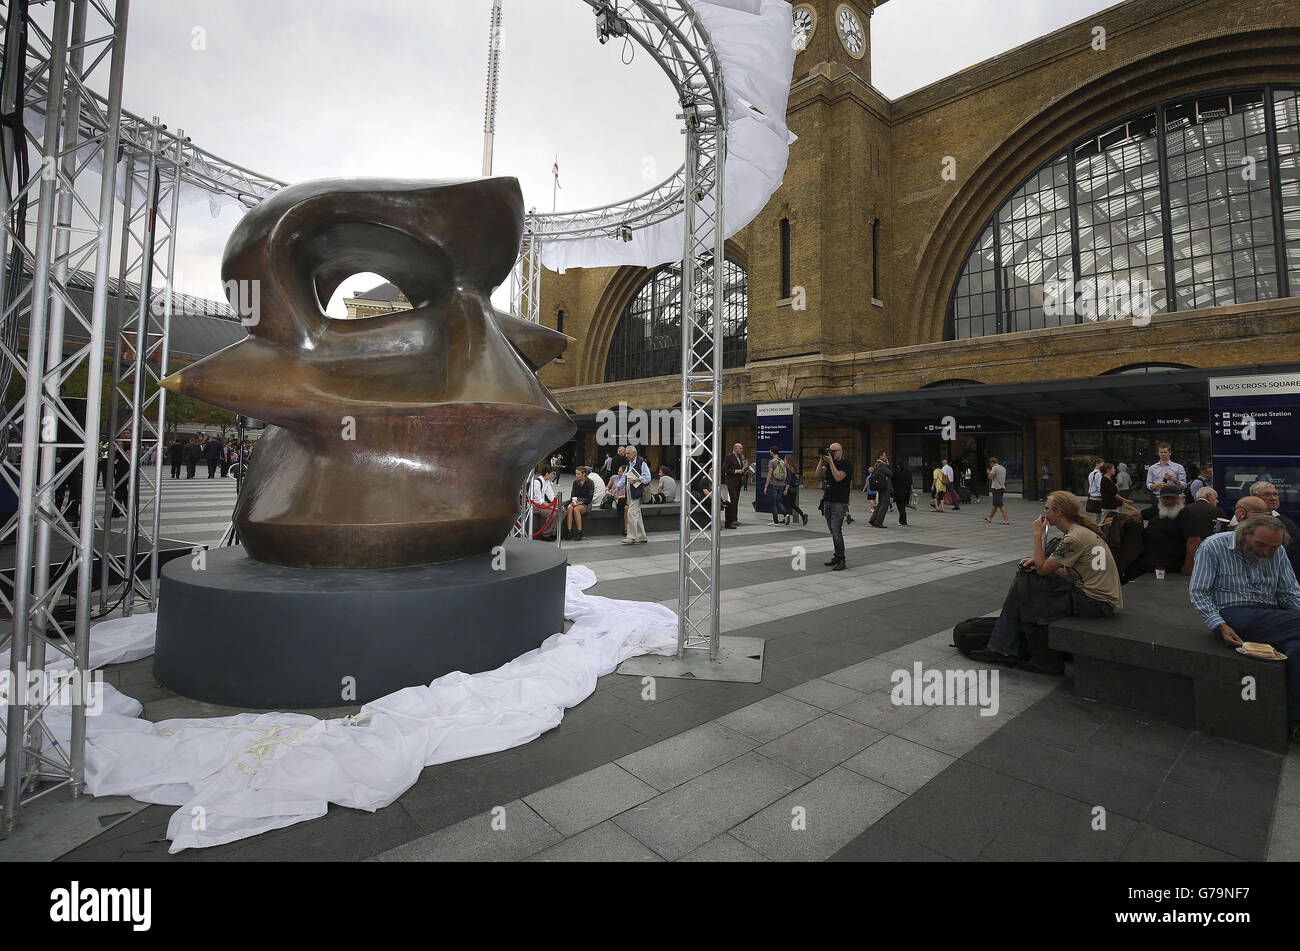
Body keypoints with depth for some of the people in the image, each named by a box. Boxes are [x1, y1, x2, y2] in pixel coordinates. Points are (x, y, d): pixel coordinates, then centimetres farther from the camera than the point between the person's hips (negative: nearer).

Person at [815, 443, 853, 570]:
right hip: (828, 501, 7)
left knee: (836, 530, -13)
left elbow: (838, 477, -19)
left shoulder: (846, 464, -6)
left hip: (840, 502, -7)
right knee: (833, 531, 10)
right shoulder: (829, 463, 15)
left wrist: (830, 462, -17)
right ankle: (837, 557, 16)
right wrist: (822, 460, -3)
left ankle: (841, 561, -10)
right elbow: (818, 474, 5)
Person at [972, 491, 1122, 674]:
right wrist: (1038, 562, 2)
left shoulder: (1075, 538, -21)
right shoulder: (1081, 530, 11)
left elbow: (1042, 569, -14)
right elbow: (1071, 572, 15)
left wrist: (1038, 534, -9)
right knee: (1025, 581, 3)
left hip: (1096, 602, -10)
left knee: (1027, 589, -8)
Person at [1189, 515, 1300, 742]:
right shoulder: (1213, 547, -4)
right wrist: (1221, 626, -18)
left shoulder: (1277, 553, 12)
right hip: (1232, 615, -5)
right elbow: (1198, 593, -6)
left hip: (1271, 618, 5)